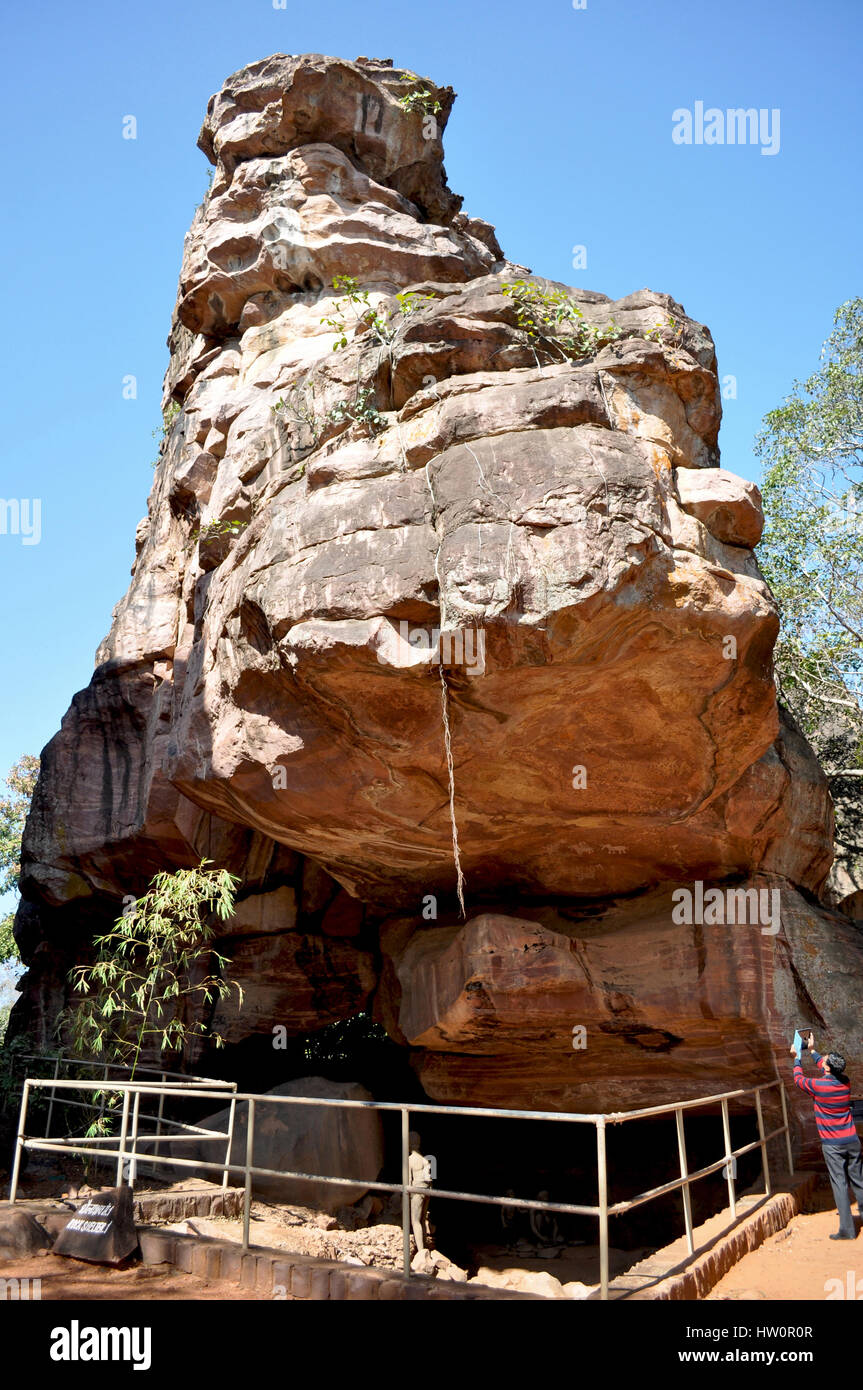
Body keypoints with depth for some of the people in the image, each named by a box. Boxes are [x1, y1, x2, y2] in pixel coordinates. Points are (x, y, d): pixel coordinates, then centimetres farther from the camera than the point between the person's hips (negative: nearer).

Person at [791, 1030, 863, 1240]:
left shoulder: (818, 1086, -17)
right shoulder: (845, 1083, -2)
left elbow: (798, 1079, 5)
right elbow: (829, 1070, 21)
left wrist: (797, 1058, 20)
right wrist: (812, 1051, 29)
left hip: (832, 1145, -5)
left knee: (839, 1184, -1)